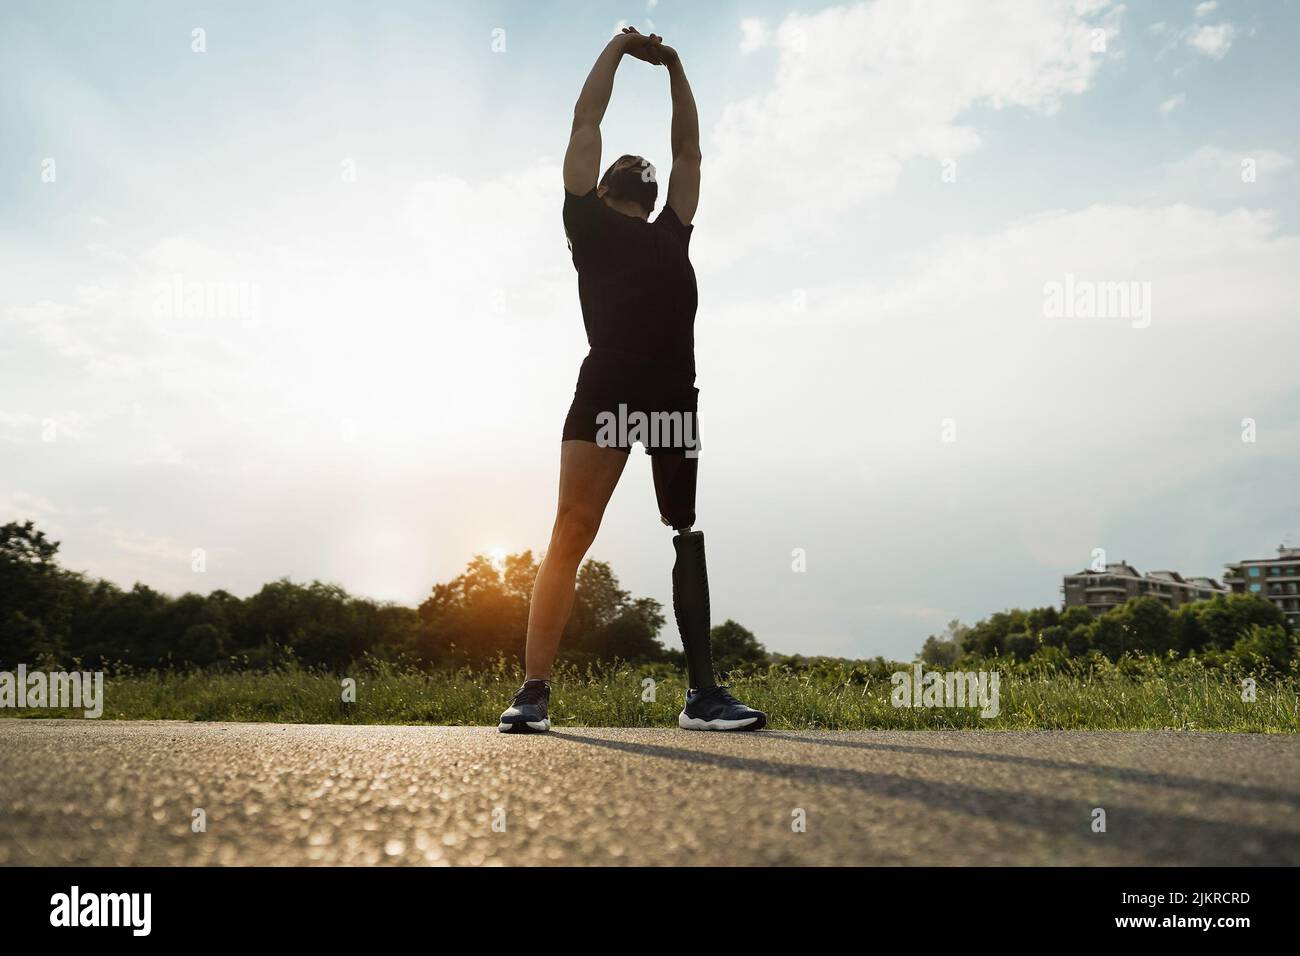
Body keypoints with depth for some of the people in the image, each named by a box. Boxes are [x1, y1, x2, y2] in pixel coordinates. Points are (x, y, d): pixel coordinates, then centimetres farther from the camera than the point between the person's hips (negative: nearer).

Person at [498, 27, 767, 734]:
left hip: (676, 392, 5)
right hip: (609, 386, -5)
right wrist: (619, 48, 31)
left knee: (697, 535, 2)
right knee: (571, 534, -11)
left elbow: (688, 151, 36)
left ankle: (703, 692, 8)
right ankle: (533, 690, -7)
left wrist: (675, 68, 37)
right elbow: (585, 121, 22)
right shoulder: (589, 223, 18)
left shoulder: (672, 232, 29)